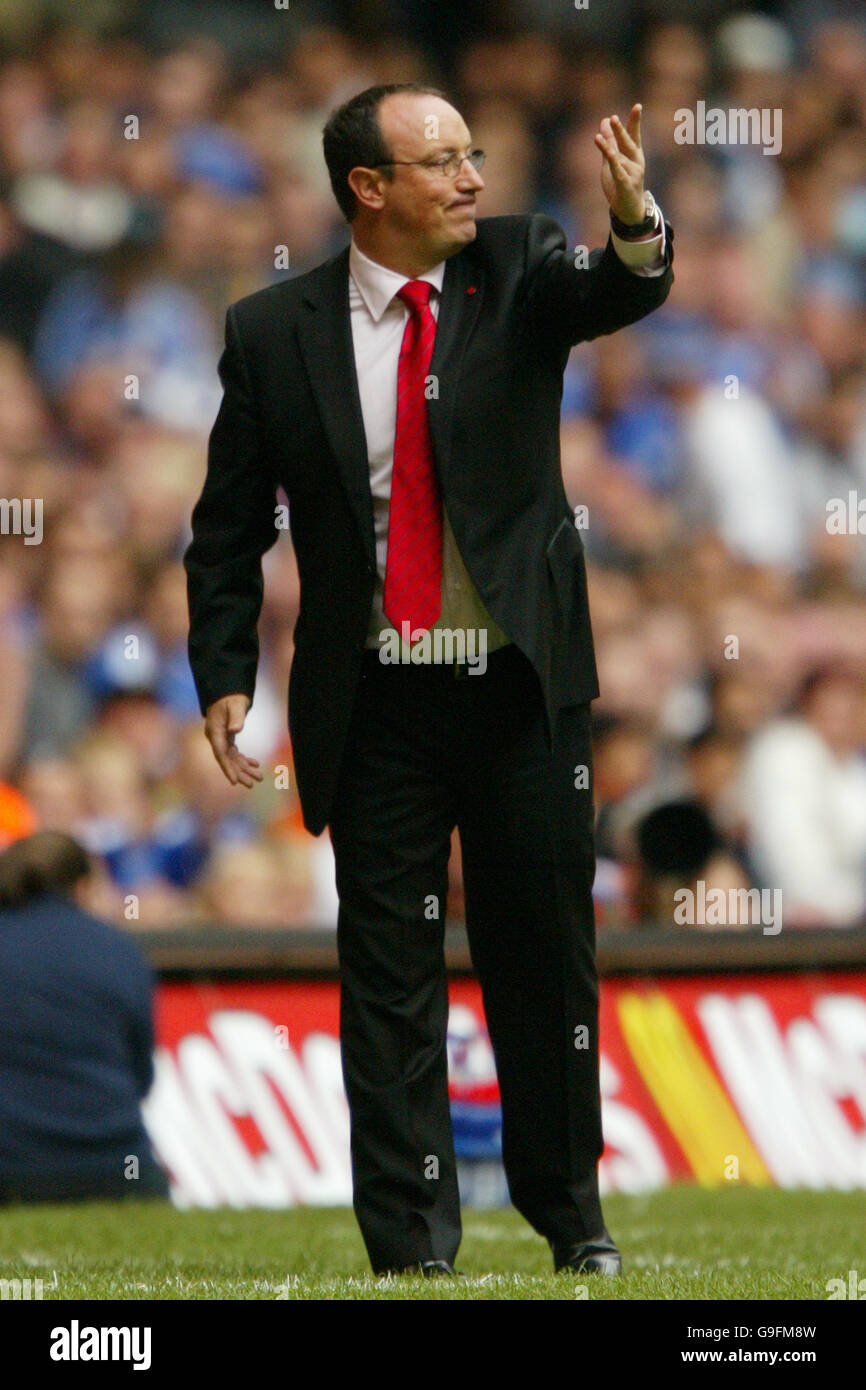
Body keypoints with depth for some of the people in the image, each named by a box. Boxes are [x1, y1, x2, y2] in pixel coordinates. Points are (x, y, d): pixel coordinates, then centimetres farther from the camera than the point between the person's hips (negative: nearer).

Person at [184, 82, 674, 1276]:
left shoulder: (520, 270, 0)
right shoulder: (275, 331, -1)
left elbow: (618, 296, -21)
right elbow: (229, 527, 5)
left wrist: (634, 221, -43)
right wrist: (224, 678, -4)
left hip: (523, 688, 1)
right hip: (378, 703, 0)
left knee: (546, 952, 8)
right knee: (390, 975, 2)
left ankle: (568, 1209, 24)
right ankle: (410, 1242, 9)